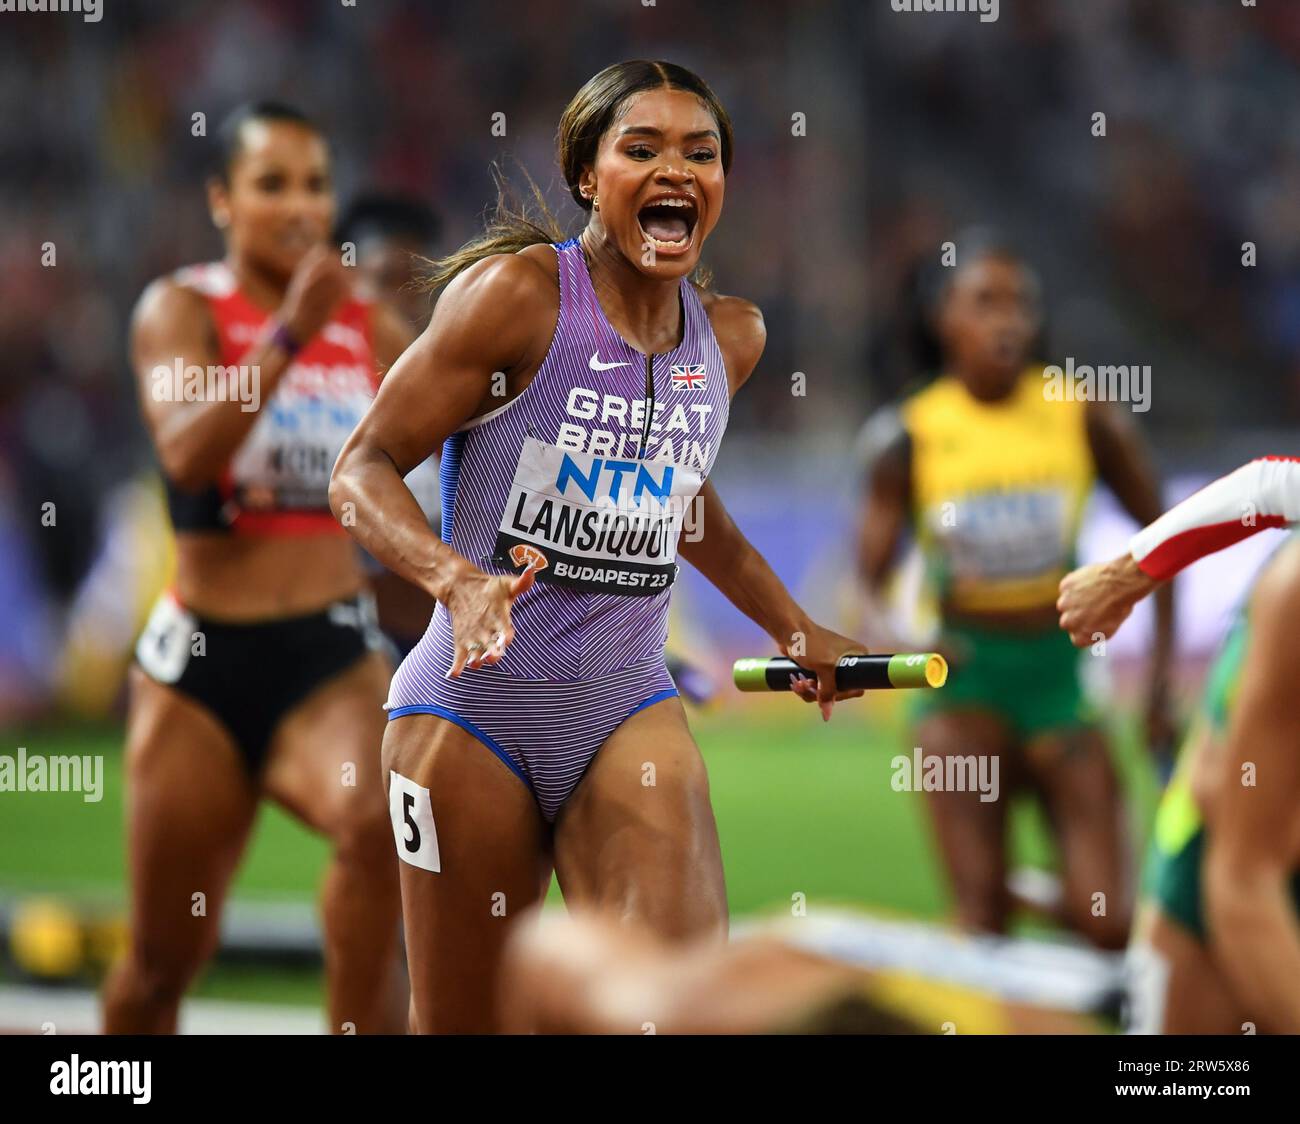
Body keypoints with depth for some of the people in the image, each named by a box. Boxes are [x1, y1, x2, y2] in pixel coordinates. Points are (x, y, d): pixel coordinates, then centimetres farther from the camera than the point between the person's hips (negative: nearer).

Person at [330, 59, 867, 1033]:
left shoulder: (730, 337, 8)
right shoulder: (520, 293, -10)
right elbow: (362, 469, -10)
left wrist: (795, 632, 28)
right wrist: (459, 580, -27)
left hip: (628, 711, 4)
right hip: (475, 706, -4)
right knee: (463, 1026, 5)